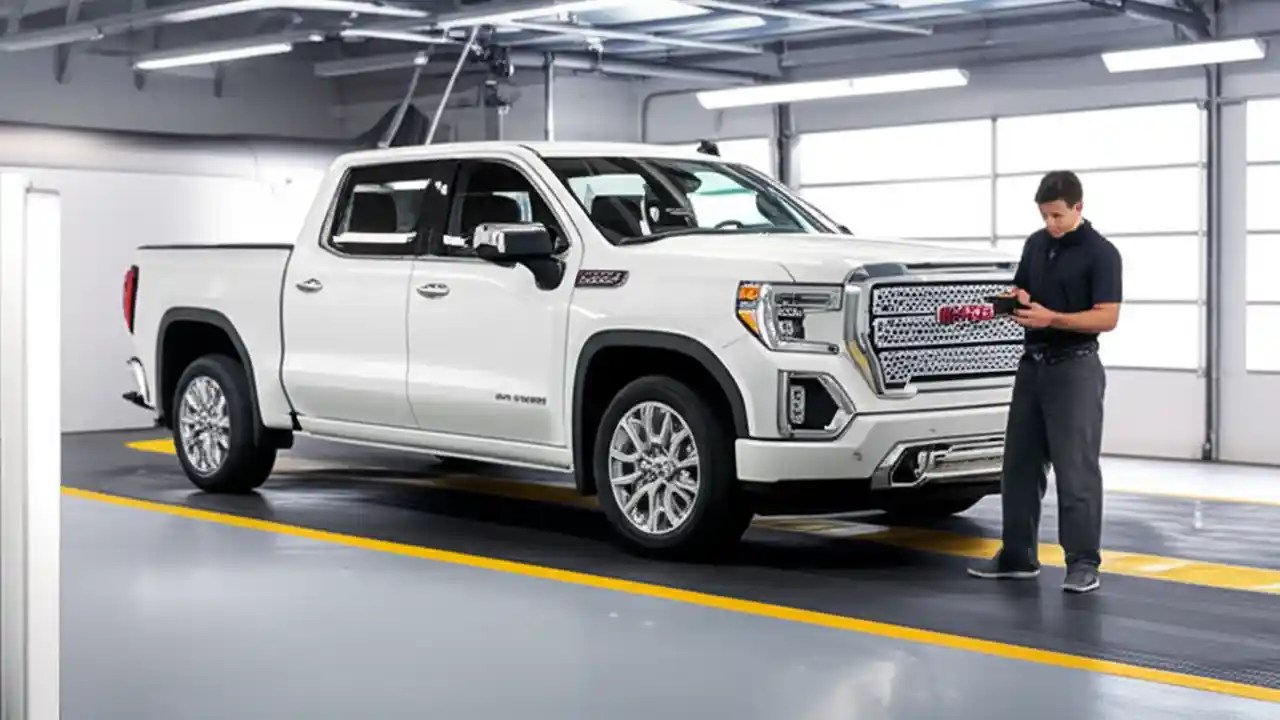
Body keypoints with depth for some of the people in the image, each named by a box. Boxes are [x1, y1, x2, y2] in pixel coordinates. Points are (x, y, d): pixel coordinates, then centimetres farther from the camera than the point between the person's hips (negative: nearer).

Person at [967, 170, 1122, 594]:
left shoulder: (1100, 253, -9)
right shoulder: (1036, 244, 11)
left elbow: (1107, 318, -15)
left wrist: (1051, 318, -25)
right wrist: (1016, 299, -2)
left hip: (1074, 368, -7)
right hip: (1032, 364, 7)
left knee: (1075, 469, -7)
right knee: (1020, 464, 10)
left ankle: (1083, 563, -3)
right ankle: (1018, 555, 18)